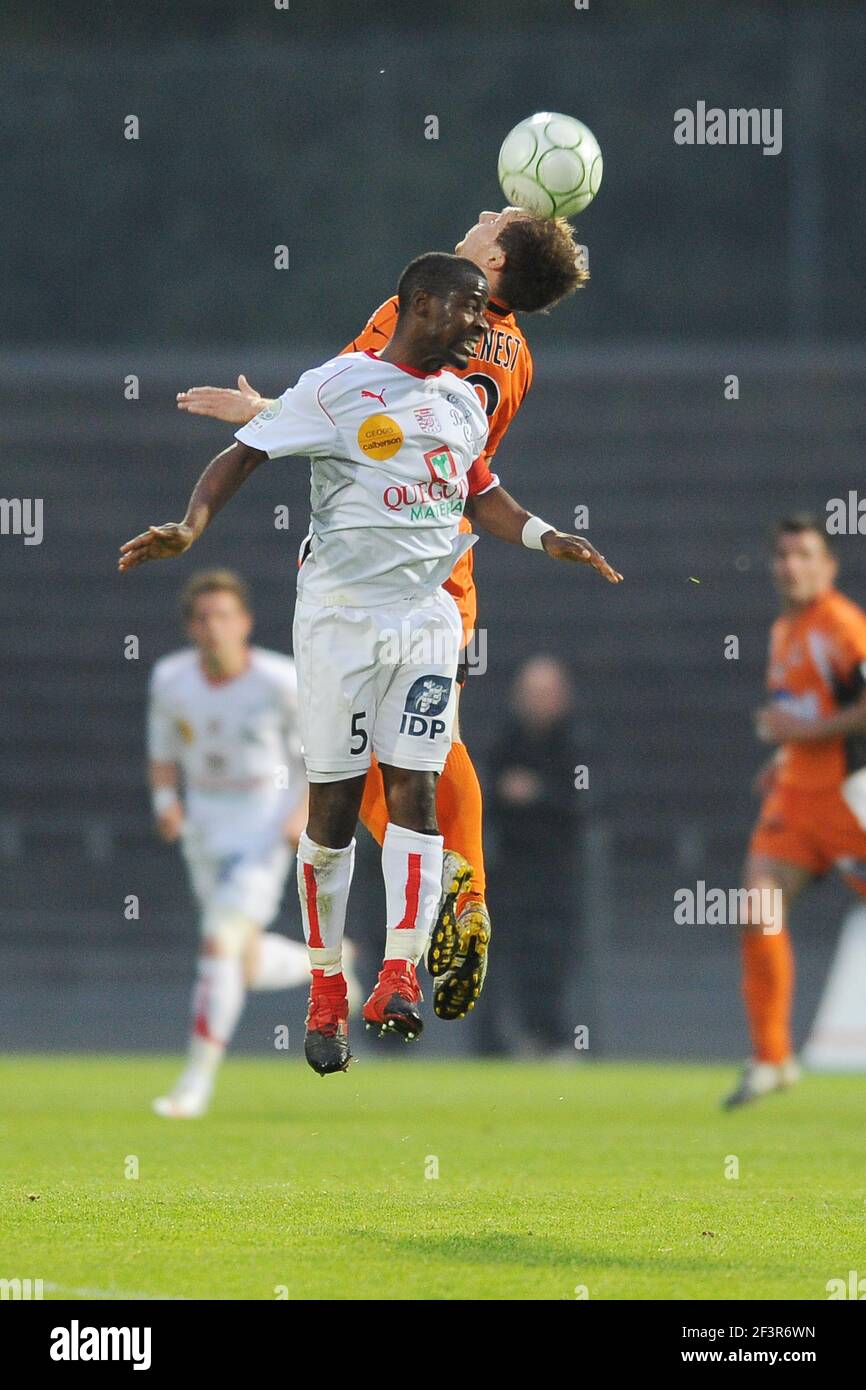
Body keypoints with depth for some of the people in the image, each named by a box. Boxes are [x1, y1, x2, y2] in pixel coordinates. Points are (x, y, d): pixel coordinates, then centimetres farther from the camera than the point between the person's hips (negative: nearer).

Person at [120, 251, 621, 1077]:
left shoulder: (462, 402, 14)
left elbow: (481, 493, 29)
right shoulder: (338, 386, -5)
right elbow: (244, 454, -7)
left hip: (428, 614, 4)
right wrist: (189, 527, -22)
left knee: (413, 791, -8)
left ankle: (399, 976, -15)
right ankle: (325, 994, 9)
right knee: (333, 801, 0)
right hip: (341, 612, -4)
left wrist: (546, 539, 13)